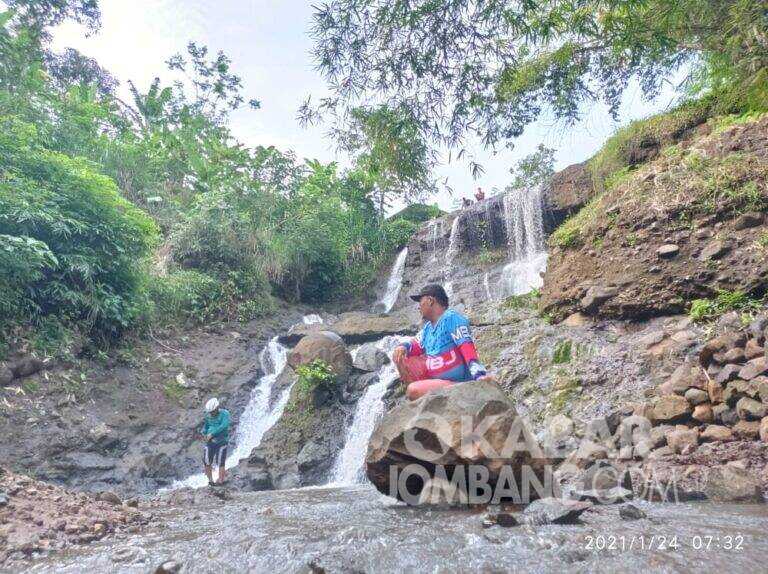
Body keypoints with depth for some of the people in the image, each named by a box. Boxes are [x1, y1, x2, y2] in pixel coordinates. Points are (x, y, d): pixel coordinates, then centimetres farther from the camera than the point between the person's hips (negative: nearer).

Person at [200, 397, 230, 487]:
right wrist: (203, 433, -2)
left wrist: (211, 434, -26)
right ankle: (210, 481, 17)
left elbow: (224, 426, -24)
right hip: (210, 442, 5)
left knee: (220, 463, -5)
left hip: (221, 441, -5)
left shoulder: (225, 413, -10)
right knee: (206, 462, 3)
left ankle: (220, 482, 2)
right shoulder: (208, 415, 6)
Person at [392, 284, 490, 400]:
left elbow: (467, 348, -25)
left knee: (413, 391, -28)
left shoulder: (452, 317, -15)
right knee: (399, 356, 2)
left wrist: (479, 375, -37)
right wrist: (404, 346, -7)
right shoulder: (428, 326, 14)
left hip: (453, 383, -9)